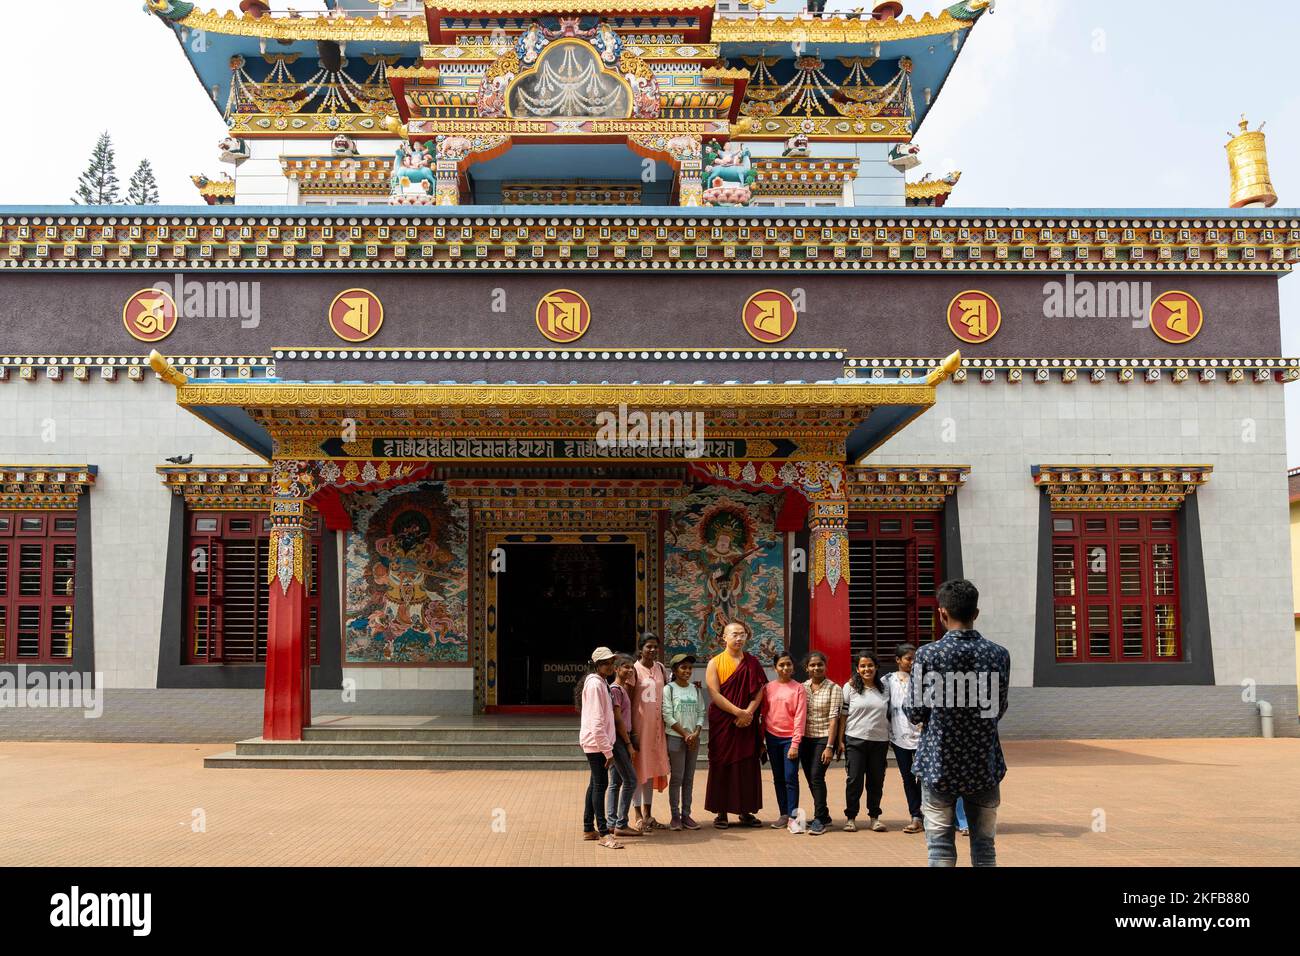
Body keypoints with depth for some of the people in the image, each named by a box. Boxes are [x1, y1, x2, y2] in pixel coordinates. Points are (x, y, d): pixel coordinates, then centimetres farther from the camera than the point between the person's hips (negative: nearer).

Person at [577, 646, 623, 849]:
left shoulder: (600, 682, 14)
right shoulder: (595, 684, -16)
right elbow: (596, 721, -20)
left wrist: (607, 746, 14)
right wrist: (607, 750, -20)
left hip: (595, 742, 10)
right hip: (596, 742, -10)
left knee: (596, 783, 14)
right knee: (601, 784, -8)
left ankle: (588, 829, 21)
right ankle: (603, 833, -6)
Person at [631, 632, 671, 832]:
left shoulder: (660, 668, 8)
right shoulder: (634, 670, -9)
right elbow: (628, 702, -11)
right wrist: (631, 732, -15)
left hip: (656, 725, 6)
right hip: (639, 723, -6)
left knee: (652, 768, 12)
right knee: (638, 768, 1)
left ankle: (648, 814, 22)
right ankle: (639, 817, 8)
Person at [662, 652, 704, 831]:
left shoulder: (696, 690, 11)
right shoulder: (669, 689, -4)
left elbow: (701, 714, 8)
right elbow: (668, 716, -10)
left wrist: (696, 733, -9)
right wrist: (685, 734, -12)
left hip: (693, 739, 5)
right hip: (675, 738, -5)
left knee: (689, 778, 6)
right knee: (677, 777, -3)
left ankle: (686, 814, 12)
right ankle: (675, 816, 3)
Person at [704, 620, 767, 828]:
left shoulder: (752, 663, 9)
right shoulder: (715, 663, 0)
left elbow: (759, 690, 2)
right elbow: (714, 693, -8)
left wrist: (748, 712, -13)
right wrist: (738, 712, -15)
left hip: (747, 723, 2)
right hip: (722, 723, -2)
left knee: (747, 765, 3)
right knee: (722, 766, 0)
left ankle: (746, 812, 11)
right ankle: (721, 813, 6)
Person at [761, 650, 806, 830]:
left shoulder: (798, 689, -5)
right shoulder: (768, 688, 5)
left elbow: (800, 717, -8)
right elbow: (764, 715, 9)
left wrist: (795, 744, -14)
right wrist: (761, 741, 8)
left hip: (790, 738, -4)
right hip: (772, 737, 4)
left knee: (790, 777, -7)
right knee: (778, 778, 9)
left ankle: (792, 816, 0)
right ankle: (783, 815, 16)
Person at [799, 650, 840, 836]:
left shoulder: (833, 688, -4)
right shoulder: (802, 688, 8)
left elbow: (833, 718, -9)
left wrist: (830, 746, -15)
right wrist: (796, 741, 3)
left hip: (824, 738, -5)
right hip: (805, 739, 5)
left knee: (816, 776, -14)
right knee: (810, 779, 9)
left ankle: (820, 820, -8)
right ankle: (823, 815, 24)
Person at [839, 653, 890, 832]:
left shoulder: (884, 689, 8)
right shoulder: (850, 687, 0)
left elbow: (889, 716, 14)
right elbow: (843, 715, 0)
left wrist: (890, 740, 9)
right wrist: (840, 740, -4)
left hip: (880, 741, 3)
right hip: (855, 740, -3)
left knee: (876, 780, 7)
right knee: (854, 779, -1)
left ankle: (874, 816, 19)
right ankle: (850, 817, 10)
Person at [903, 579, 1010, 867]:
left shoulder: (928, 655, -12)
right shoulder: (999, 654, -4)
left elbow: (916, 712, -5)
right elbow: (998, 710, 7)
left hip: (939, 764, -2)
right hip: (984, 765, 2)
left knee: (941, 849, 6)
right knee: (984, 847, 12)